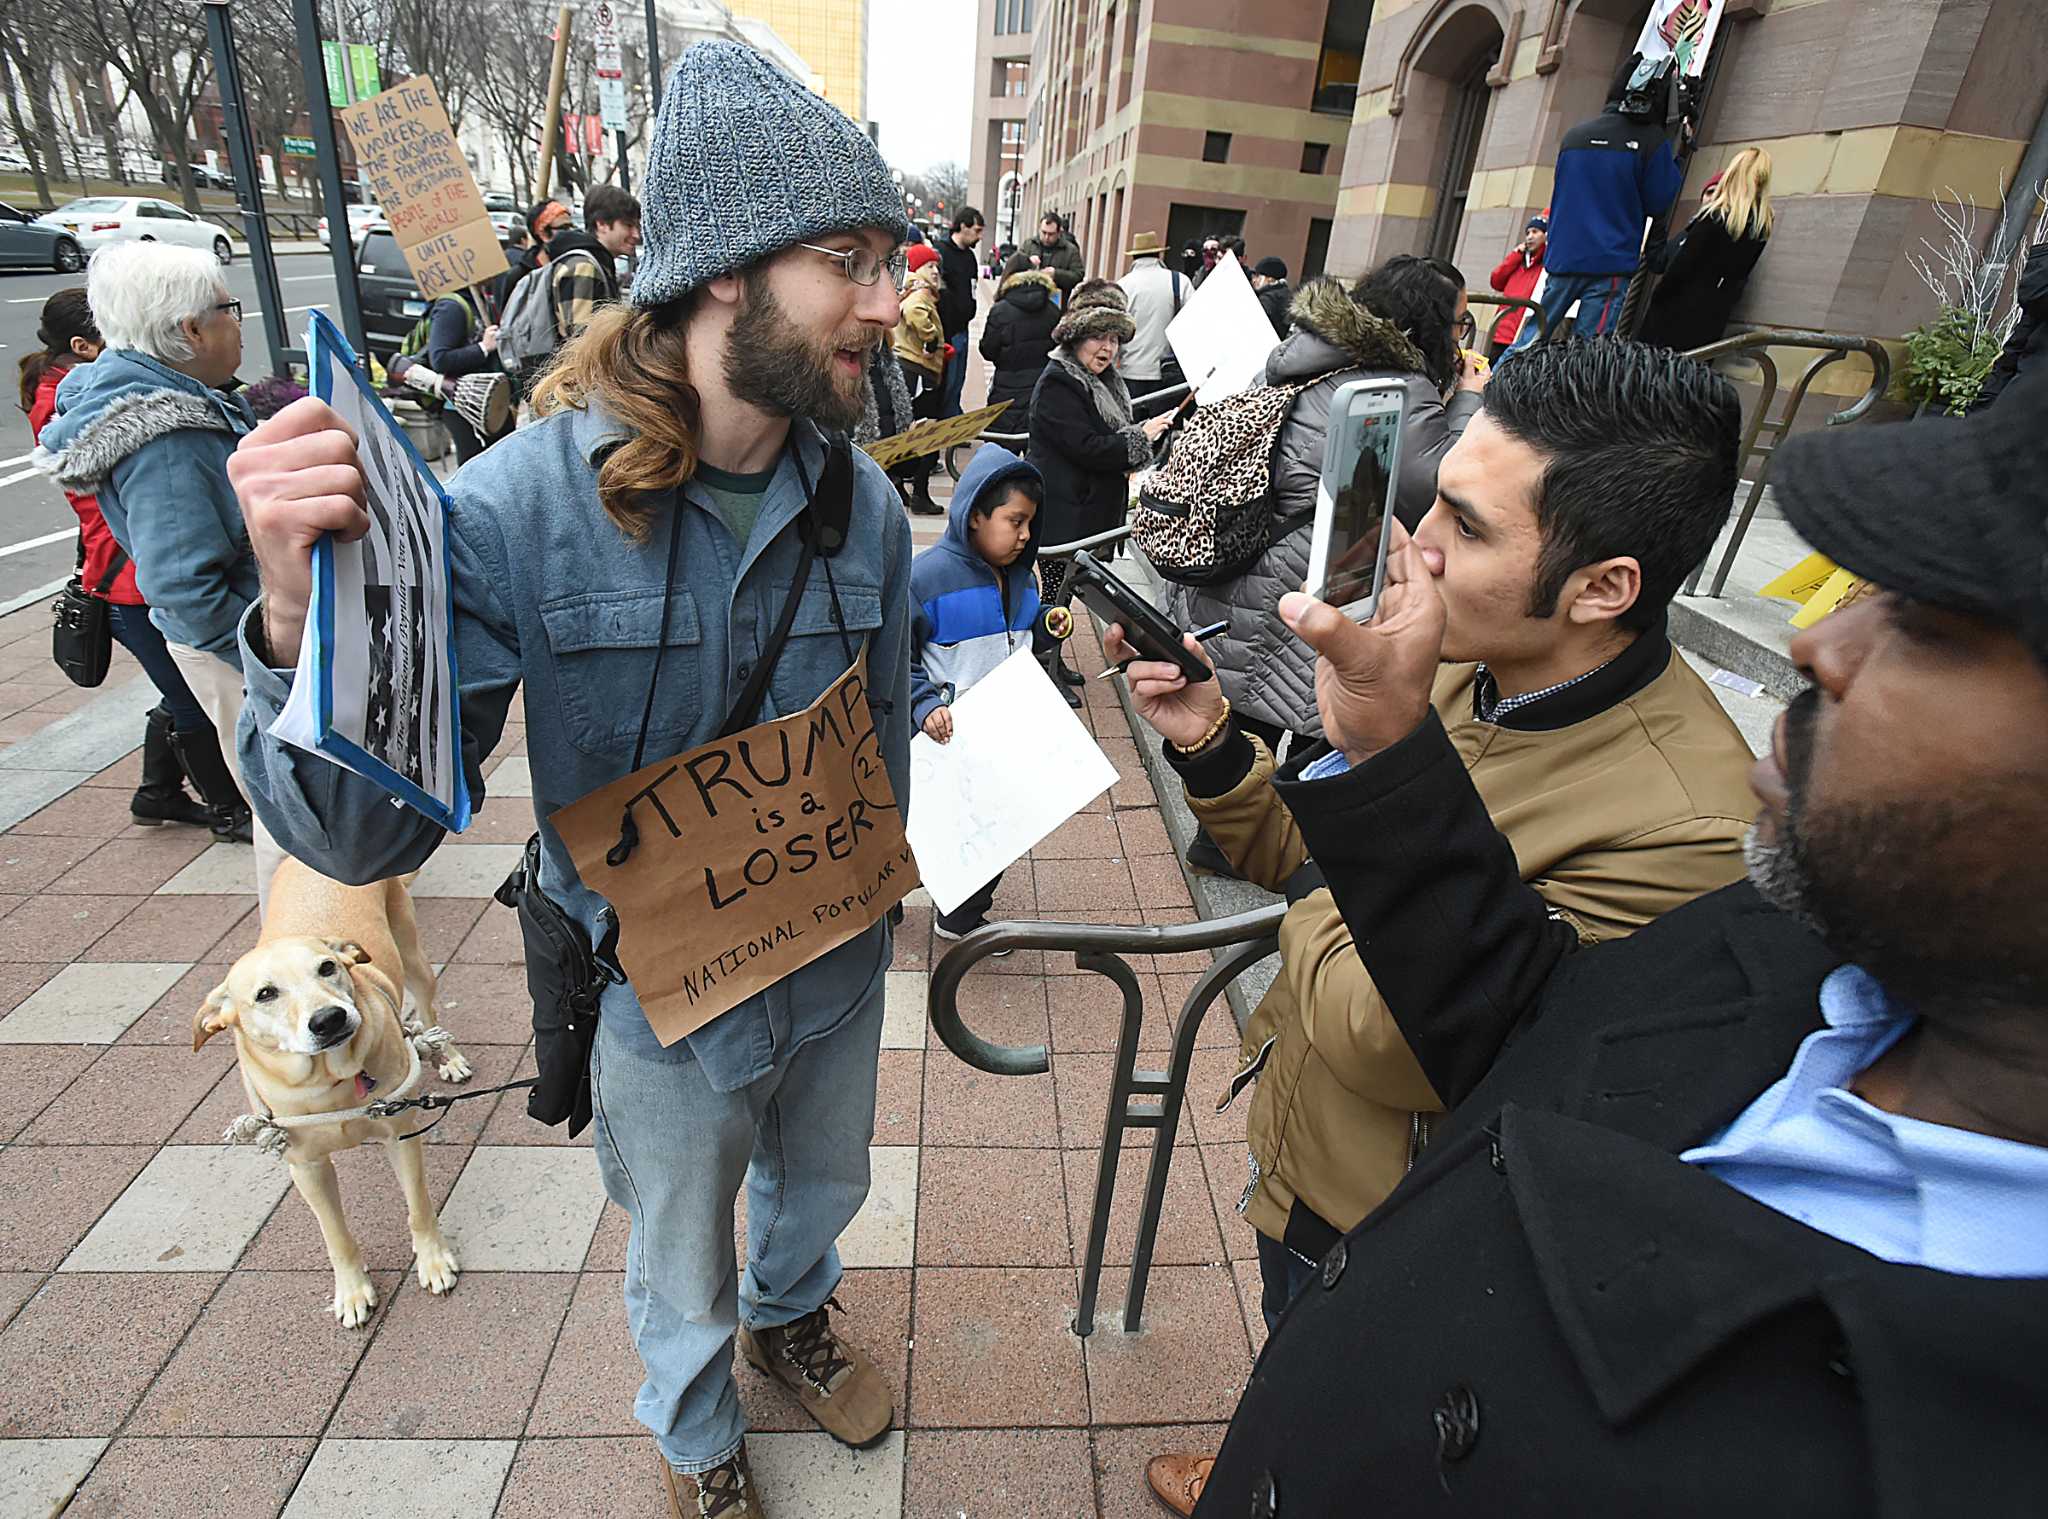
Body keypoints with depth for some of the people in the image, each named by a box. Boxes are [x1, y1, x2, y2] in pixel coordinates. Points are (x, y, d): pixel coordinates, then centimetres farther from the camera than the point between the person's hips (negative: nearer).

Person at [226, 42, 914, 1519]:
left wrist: (861, 909, -3)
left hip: (834, 967, 3)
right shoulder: (518, 506, -25)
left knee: (822, 1185, 31)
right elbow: (369, 834, -25)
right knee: (684, 1275, 25)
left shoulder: (863, 503, -13)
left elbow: (887, 741, 1)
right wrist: (303, 628, -42)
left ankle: (793, 1313, 67)